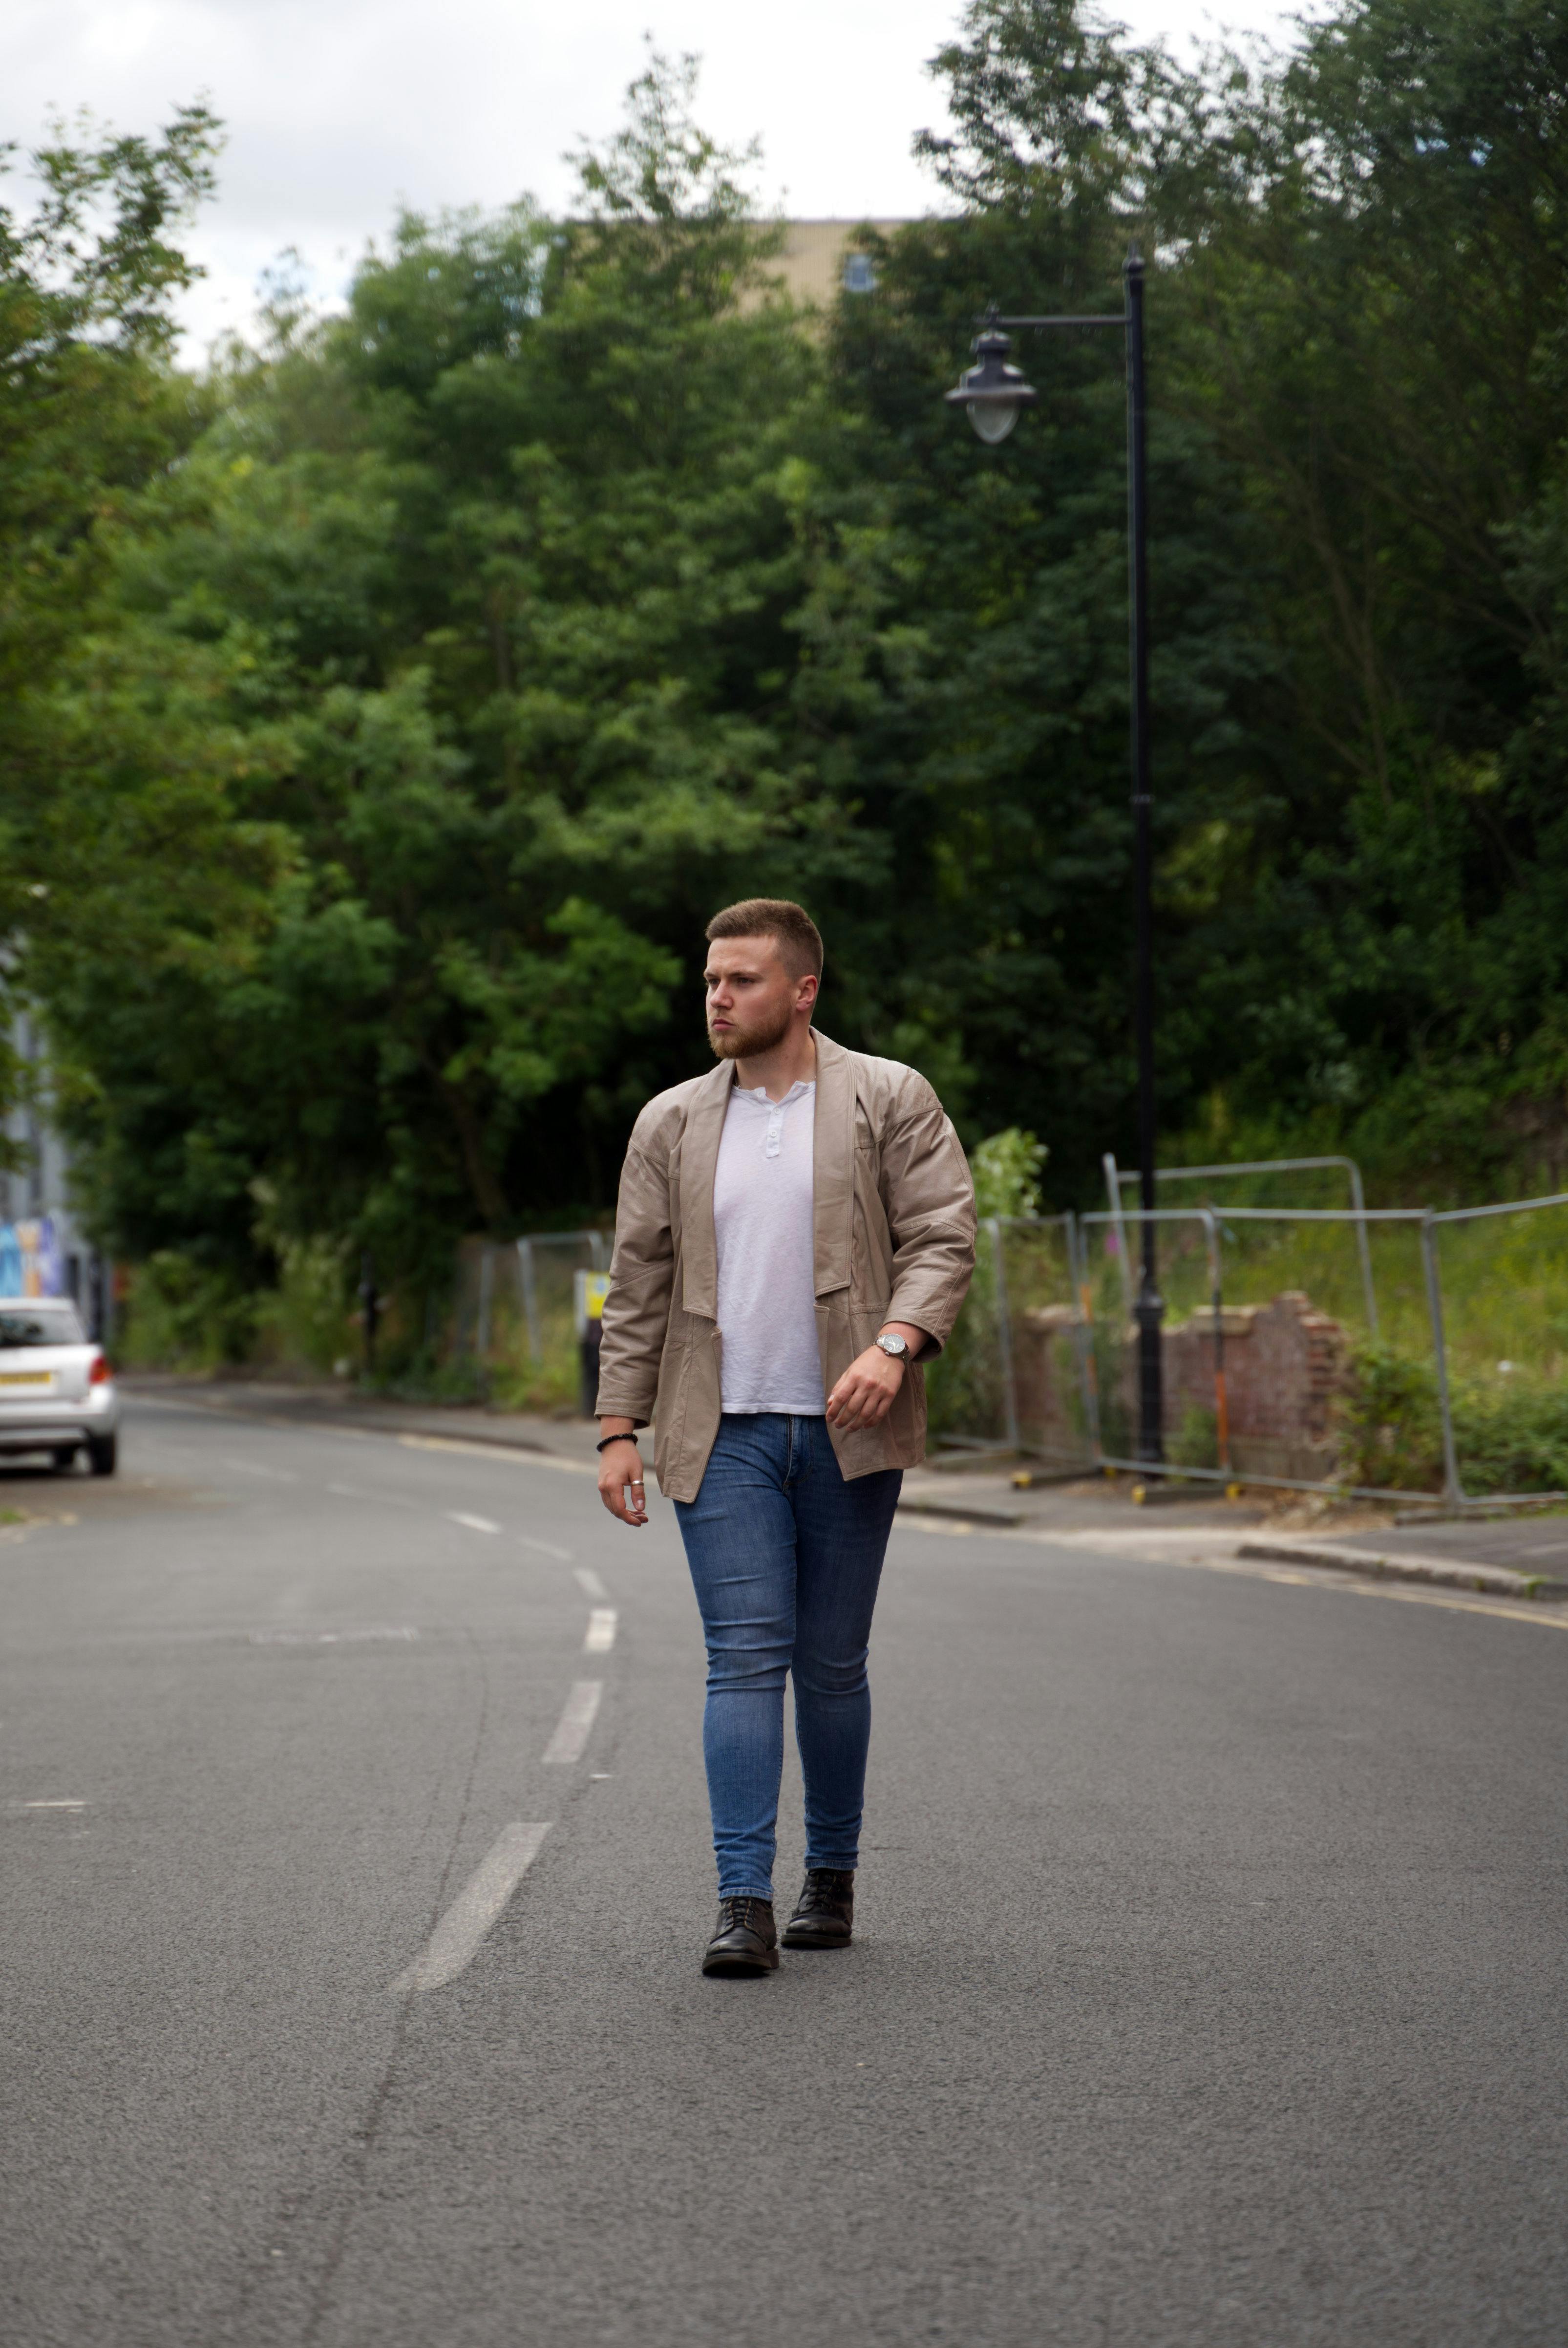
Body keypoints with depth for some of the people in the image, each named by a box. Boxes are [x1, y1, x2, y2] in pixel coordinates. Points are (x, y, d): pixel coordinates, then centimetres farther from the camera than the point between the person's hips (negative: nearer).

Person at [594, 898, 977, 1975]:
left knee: (831, 1665, 7)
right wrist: (619, 1428, 4)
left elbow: (943, 1238, -5)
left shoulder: (891, 1101, 2)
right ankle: (745, 1905, -11)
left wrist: (895, 1345, -22)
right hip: (722, 1433, 1)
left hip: (846, 1430, -1)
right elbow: (638, 1286, 11)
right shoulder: (671, 1125, 10)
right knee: (745, 1660, -7)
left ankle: (833, 1878, 22)